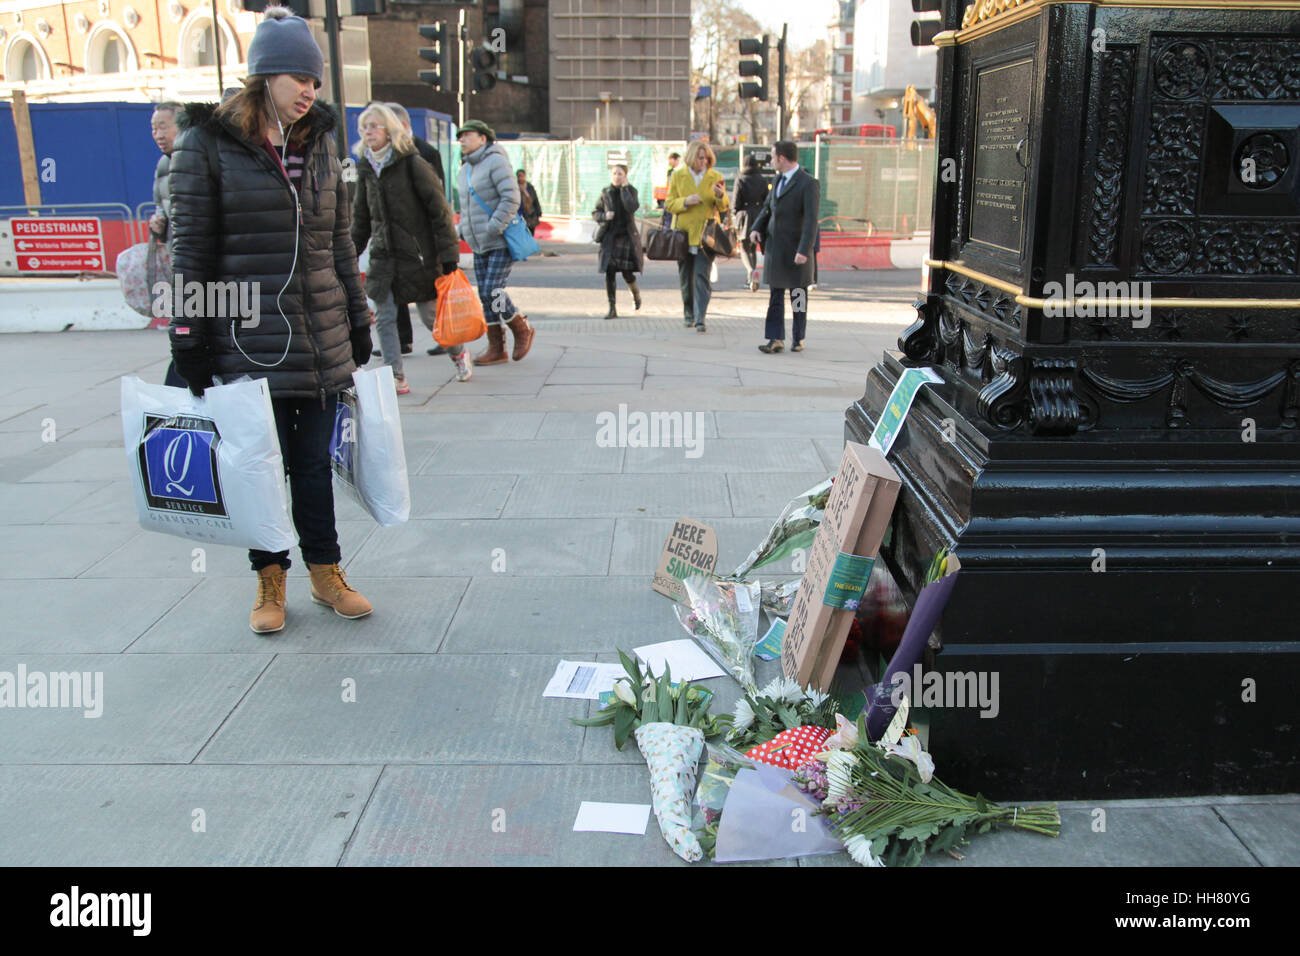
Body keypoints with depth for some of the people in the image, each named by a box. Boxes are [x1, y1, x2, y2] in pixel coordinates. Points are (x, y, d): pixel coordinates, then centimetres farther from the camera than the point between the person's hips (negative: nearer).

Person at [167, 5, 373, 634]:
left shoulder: (319, 145, 11)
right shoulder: (207, 144, -4)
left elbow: (340, 241, 15)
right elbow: (190, 247, -5)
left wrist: (358, 318, 14)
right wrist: (188, 336, -9)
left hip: (322, 339, 4)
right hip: (248, 340, -4)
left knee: (315, 462, 10)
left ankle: (325, 573, 22)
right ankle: (270, 581, 21)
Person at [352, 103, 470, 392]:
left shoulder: (412, 163, -8)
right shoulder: (366, 169, 9)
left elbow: (439, 210, -8)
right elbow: (361, 218, 17)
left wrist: (448, 254, -12)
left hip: (418, 254, -5)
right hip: (383, 257, 5)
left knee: (430, 315, 4)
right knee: (384, 317, -1)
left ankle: (458, 354, 31)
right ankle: (396, 377, 6)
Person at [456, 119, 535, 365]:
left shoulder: (496, 161, -8)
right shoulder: (465, 170, 17)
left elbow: (511, 197, -18)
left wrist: (494, 227, -23)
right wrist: (463, 230, 10)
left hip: (502, 241, -8)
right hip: (479, 245, 8)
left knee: (493, 291, -15)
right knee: (485, 295, 4)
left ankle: (522, 330, 8)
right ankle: (496, 349, 10)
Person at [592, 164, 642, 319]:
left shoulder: (631, 190, 0)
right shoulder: (606, 192, 5)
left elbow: (632, 207, -19)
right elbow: (595, 213, 9)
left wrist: (624, 188, -14)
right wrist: (605, 216, -11)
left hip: (627, 235, -2)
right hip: (609, 236, 2)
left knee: (627, 272, -7)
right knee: (609, 271, -6)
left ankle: (635, 293, 27)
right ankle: (612, 308, -2)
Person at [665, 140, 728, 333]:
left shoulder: (716, 177, 4)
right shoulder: (678, 176, 4)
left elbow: (724, 208, 4)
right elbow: (669, 204, 4)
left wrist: (721, 196, -18)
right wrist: (685, 201, -15)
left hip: (705, 235, -1)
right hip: (683, 232, 1)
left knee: (702, 276, -12)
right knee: (685, 277, 9)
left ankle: (700, 319, -14)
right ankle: (689, 313, 28)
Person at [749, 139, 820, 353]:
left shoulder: (809, 184, -14)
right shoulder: (779, 179, 10)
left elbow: (811, 221, -21)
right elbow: (768, 207, 20)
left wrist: (804, 251, -29)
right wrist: (756, 228, 1)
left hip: (795, 250, -6)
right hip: (774, 248, 6)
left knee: (798, 297, 7)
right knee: (775, 295, 2)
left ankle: (798, 339, 19)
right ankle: (776, 339, 4)